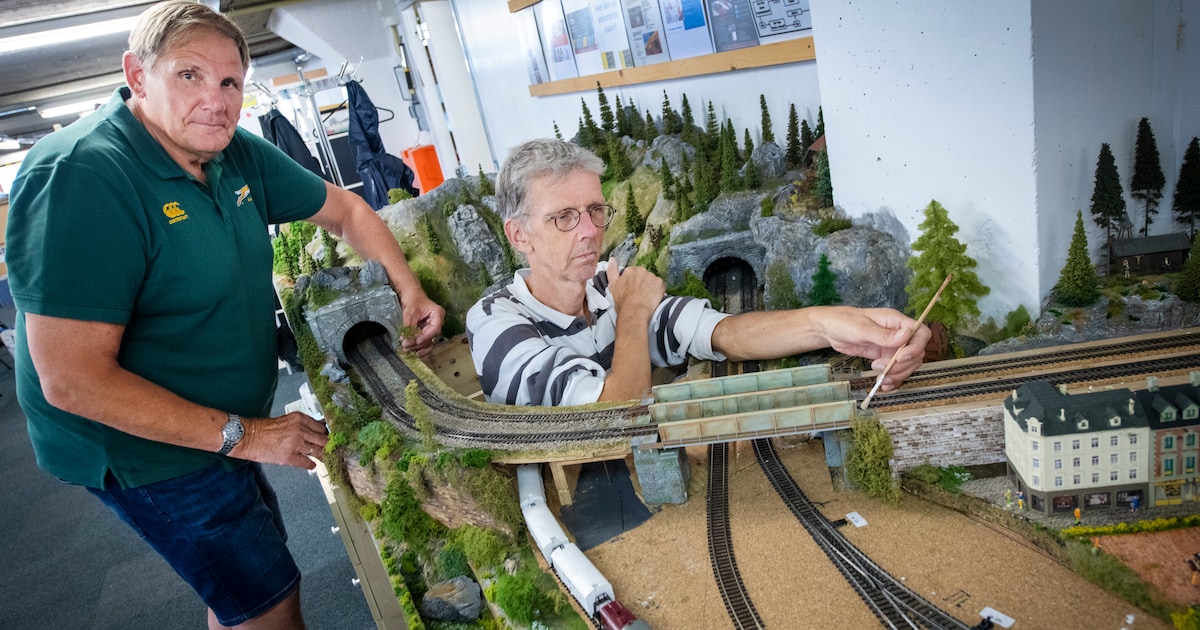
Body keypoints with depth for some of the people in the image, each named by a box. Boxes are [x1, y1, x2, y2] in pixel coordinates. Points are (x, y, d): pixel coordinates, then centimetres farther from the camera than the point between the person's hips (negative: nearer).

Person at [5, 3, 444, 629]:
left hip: (220, 429, 8)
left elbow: (343, 209, 10)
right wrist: (240, 435, -25)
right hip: (147, 447, -8)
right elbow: (72, 380, -29)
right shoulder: (80, 178, -27)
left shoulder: (238, 155, -4)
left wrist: (409, 291, -4)